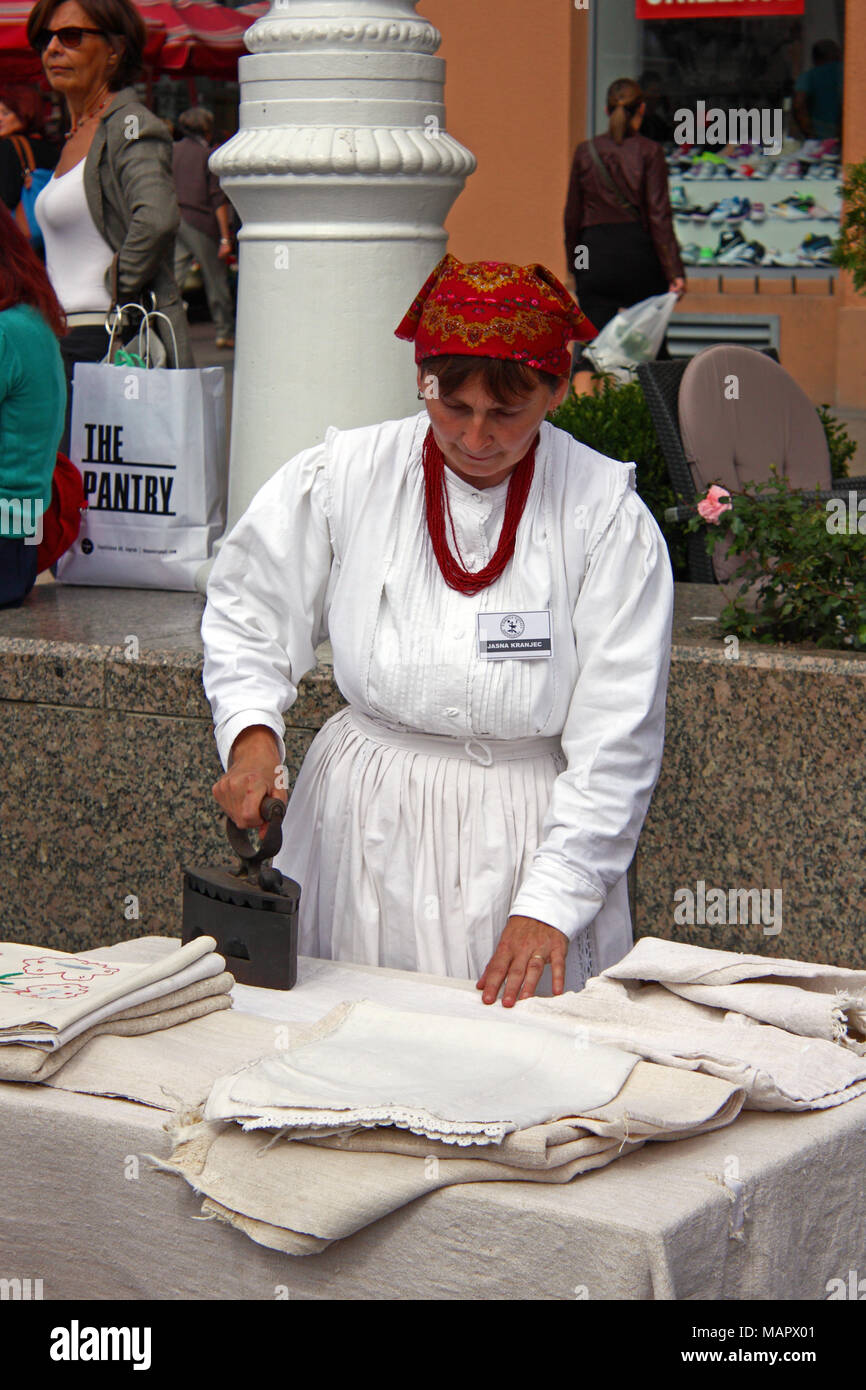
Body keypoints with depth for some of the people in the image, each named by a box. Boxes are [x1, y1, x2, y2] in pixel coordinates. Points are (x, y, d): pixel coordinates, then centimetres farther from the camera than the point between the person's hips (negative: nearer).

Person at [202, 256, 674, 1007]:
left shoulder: (608, 516, -9)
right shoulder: (343, 477, -4)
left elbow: (615, 745, -9)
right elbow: (245, 616, 10)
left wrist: (550, 904, -15)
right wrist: (251, 733, -9)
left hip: (531, 829, -2)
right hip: (363, 831, 2)